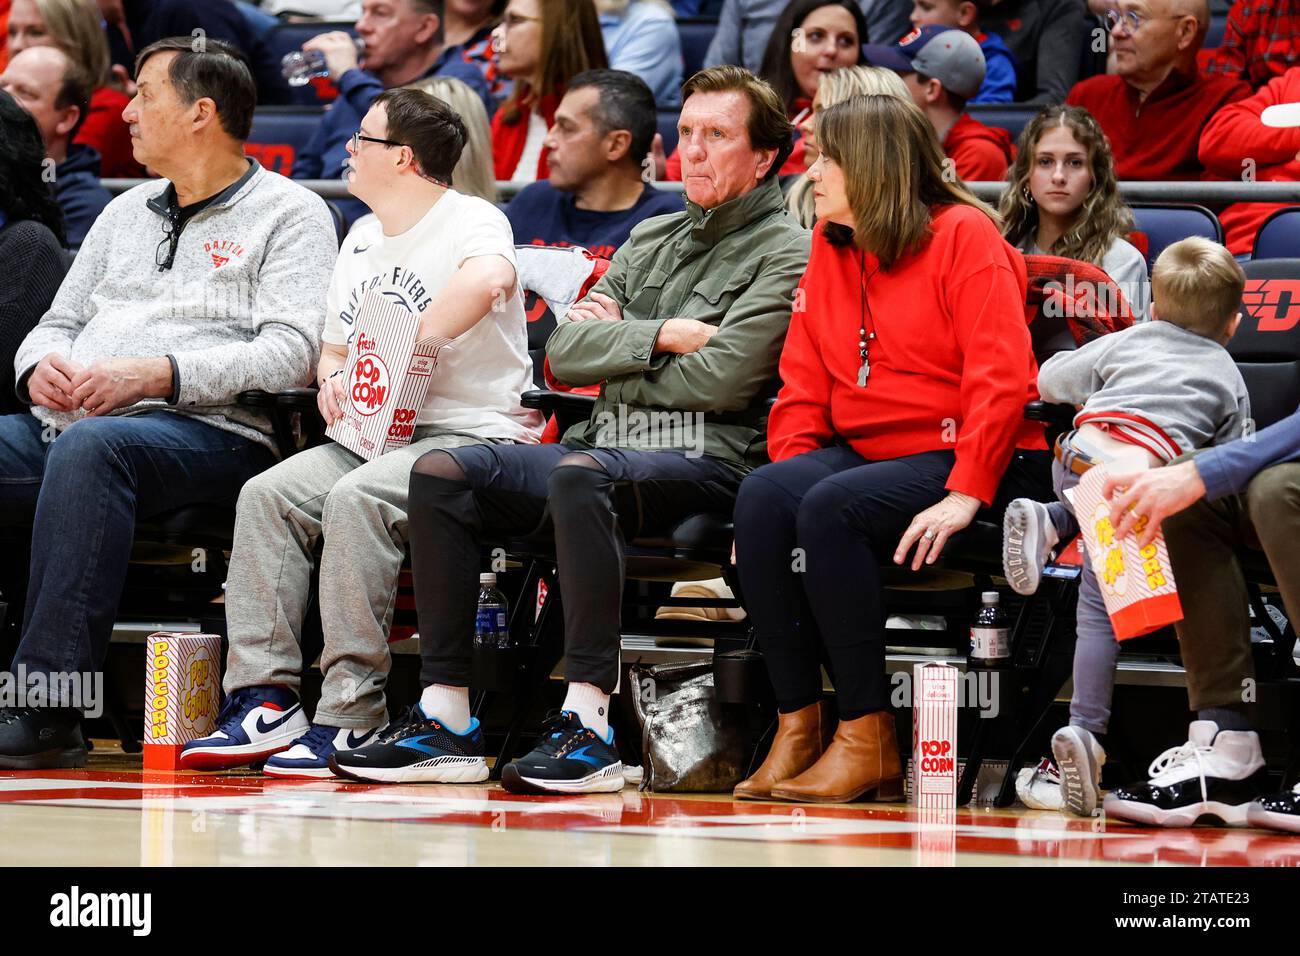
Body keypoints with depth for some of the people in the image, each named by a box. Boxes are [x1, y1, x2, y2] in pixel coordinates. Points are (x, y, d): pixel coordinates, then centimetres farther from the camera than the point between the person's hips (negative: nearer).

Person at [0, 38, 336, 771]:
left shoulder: (289, 214, 7)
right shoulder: (126, 213, 29)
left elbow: (291, 351, -8)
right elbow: (60, 321, 28)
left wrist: (156, 374, -18)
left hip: (206, 430, -7)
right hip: (63, 423, 7)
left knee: (89, 449, -39)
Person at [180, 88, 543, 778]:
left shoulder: (471, 221, -7)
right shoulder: (361, 240, 22)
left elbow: (488, 279, -32)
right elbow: (335, 348, 28)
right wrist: (332, 377, 2)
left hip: (475, 433, -8)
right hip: (378, 434, 8)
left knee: (355, 500, -33)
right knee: (268, 494, -15)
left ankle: (351, 718, -31)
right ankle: (264, 701, -21)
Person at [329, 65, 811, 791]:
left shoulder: (785, 254, 1)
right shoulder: (651, 240, 23)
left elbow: (721, 380, -13)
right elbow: (566, 352, 11)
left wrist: (616, 349, 2)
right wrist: (661, 336, -5)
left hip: (705, 460, -7)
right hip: (609, 444, 8)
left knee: (579, 475, -38)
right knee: (440, 472, -11)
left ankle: (589, 726, -40)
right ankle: (445, 716, -17)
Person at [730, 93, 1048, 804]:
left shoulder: (965, 235, -4)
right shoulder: (829, 247, 16)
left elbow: (1000, 375, -13)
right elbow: (804, 385, 15)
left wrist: (965, 493, -23)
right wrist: (788, 474, -3)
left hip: (960, 459, -6)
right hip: (862, 452, 6)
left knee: (831, 508, -32)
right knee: (762, 496, -24)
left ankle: (867, 740, -25)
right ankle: (797, 725, -23)